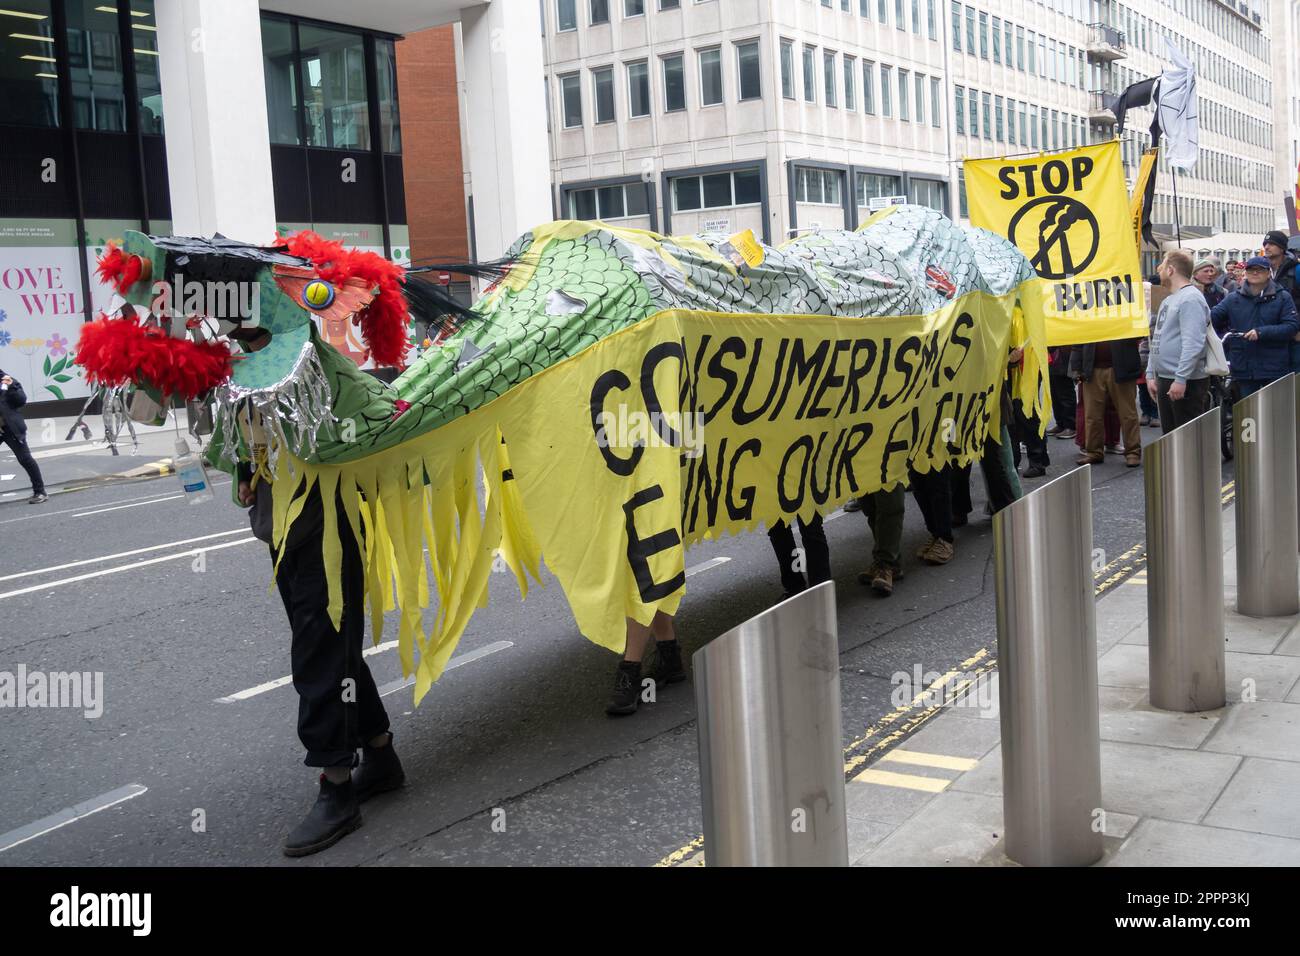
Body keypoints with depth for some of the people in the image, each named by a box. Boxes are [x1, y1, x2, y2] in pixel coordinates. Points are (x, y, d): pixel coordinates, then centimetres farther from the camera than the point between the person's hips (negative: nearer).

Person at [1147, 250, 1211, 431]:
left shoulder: (1190, 299, -13)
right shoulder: (1168, 301, 18)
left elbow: (1193, 343, -22)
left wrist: (1180, 379, -26)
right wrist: (1151, 374, 16)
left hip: (1186, 382, -10)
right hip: (1164, 379, 10)